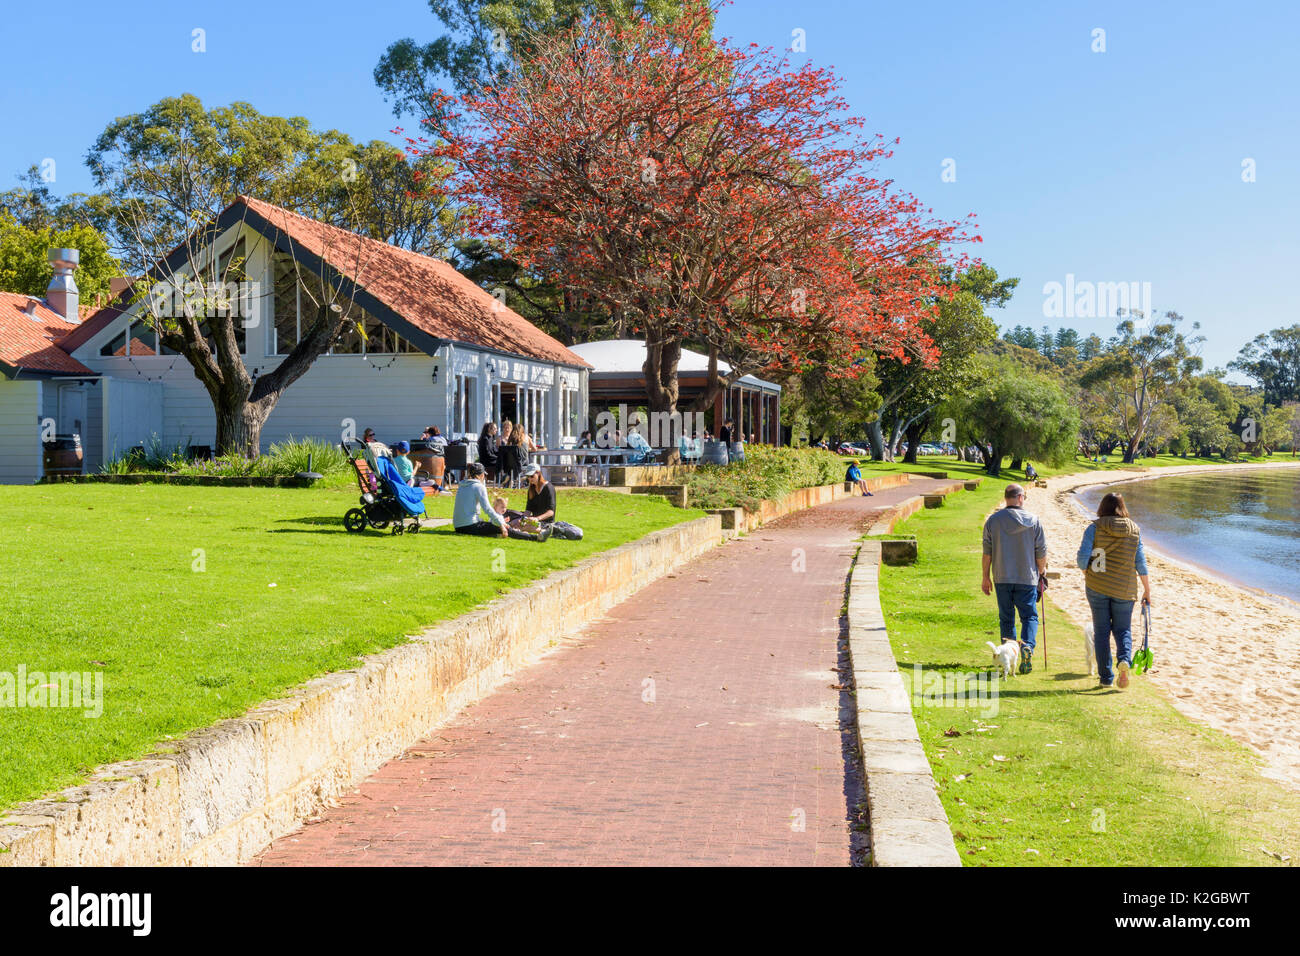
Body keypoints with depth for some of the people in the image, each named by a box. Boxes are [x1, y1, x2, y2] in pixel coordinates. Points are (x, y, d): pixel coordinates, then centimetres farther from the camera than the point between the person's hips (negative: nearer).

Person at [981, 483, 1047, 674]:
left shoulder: (993, 520, -1)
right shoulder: (1033, 521, -4)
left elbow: (987, 552, 1)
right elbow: (1041, 552, -1)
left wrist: (986, 577, 9)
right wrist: (1042, 572, 17)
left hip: (1001, 579, 2)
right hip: (1027, 579, -2)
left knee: (1006, 618, 10)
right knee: (1029, 616, 5)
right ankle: (1027, 646, -19)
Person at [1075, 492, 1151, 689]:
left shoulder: (1094, 528, -6)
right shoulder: (1135, 530, 2)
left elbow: (1082, 558, -10)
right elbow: (1140, 563, 3)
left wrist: (1087, 574, 11)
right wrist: (1147, 590, 10)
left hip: (1097, 586, -1)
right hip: (1125, 589, 1)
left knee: (1101, 631, 8)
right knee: (1123, 629, 12)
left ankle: (1106, 677, 8)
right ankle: (1124, 660, -17)